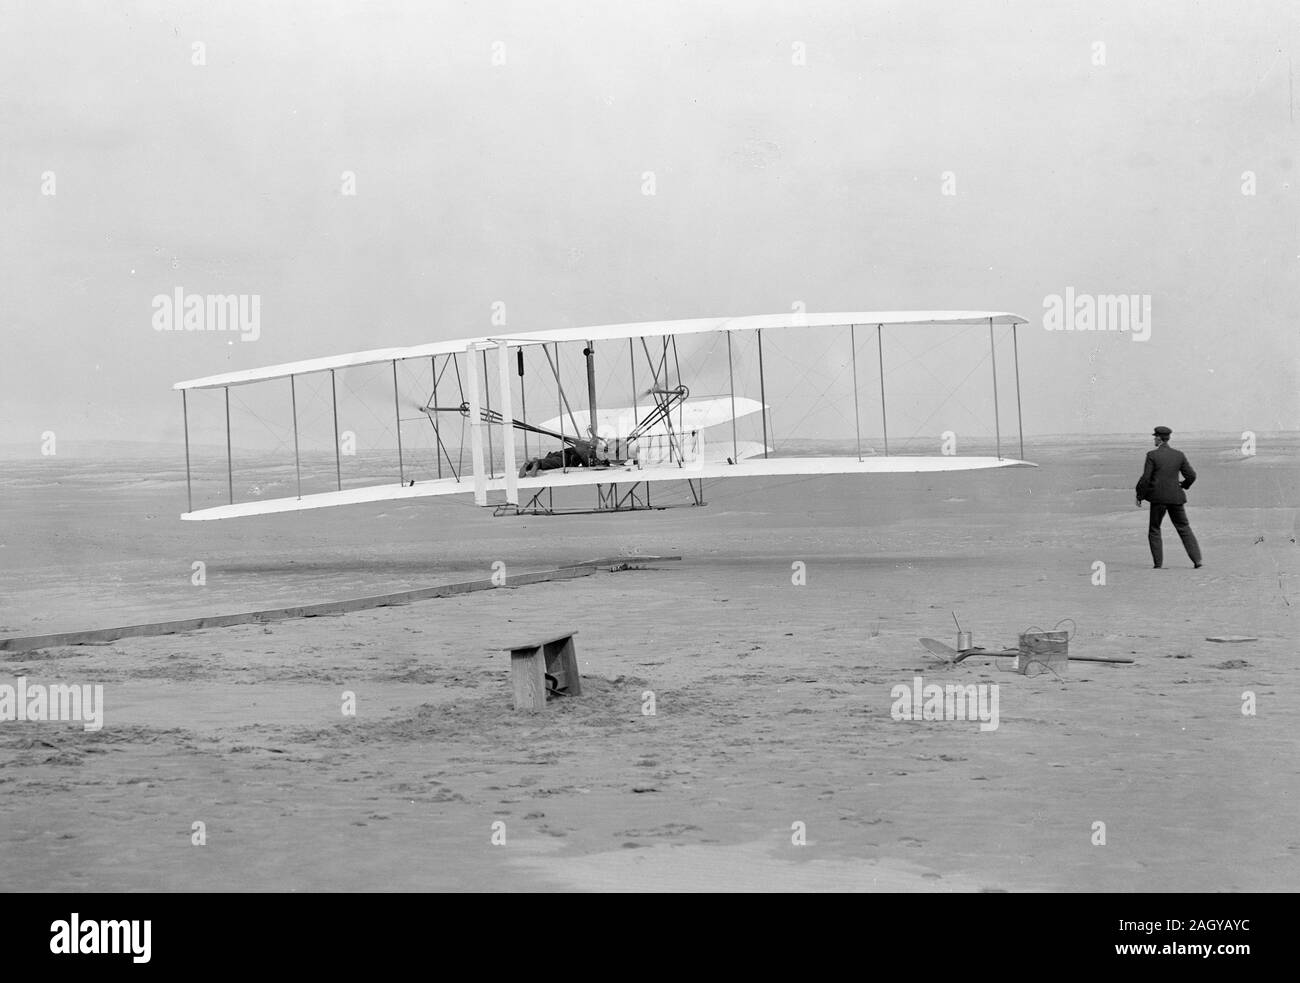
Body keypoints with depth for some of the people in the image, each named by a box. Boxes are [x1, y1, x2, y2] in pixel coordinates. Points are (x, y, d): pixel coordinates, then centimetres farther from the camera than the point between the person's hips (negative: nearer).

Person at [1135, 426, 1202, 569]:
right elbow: (1191, 475, 3)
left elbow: (1145, 478, -11)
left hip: (1158, 498, -3)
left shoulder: (1152, 455, -8)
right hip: (1176, 497, 3)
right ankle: (1197, 560, 3)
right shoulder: (1179, 455, 3)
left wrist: (1139, 496, 0)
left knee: (1154, 530, 10)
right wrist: (1184, 486, 23)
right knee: (1184, 528, 10)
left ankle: (1158, 563, 5)